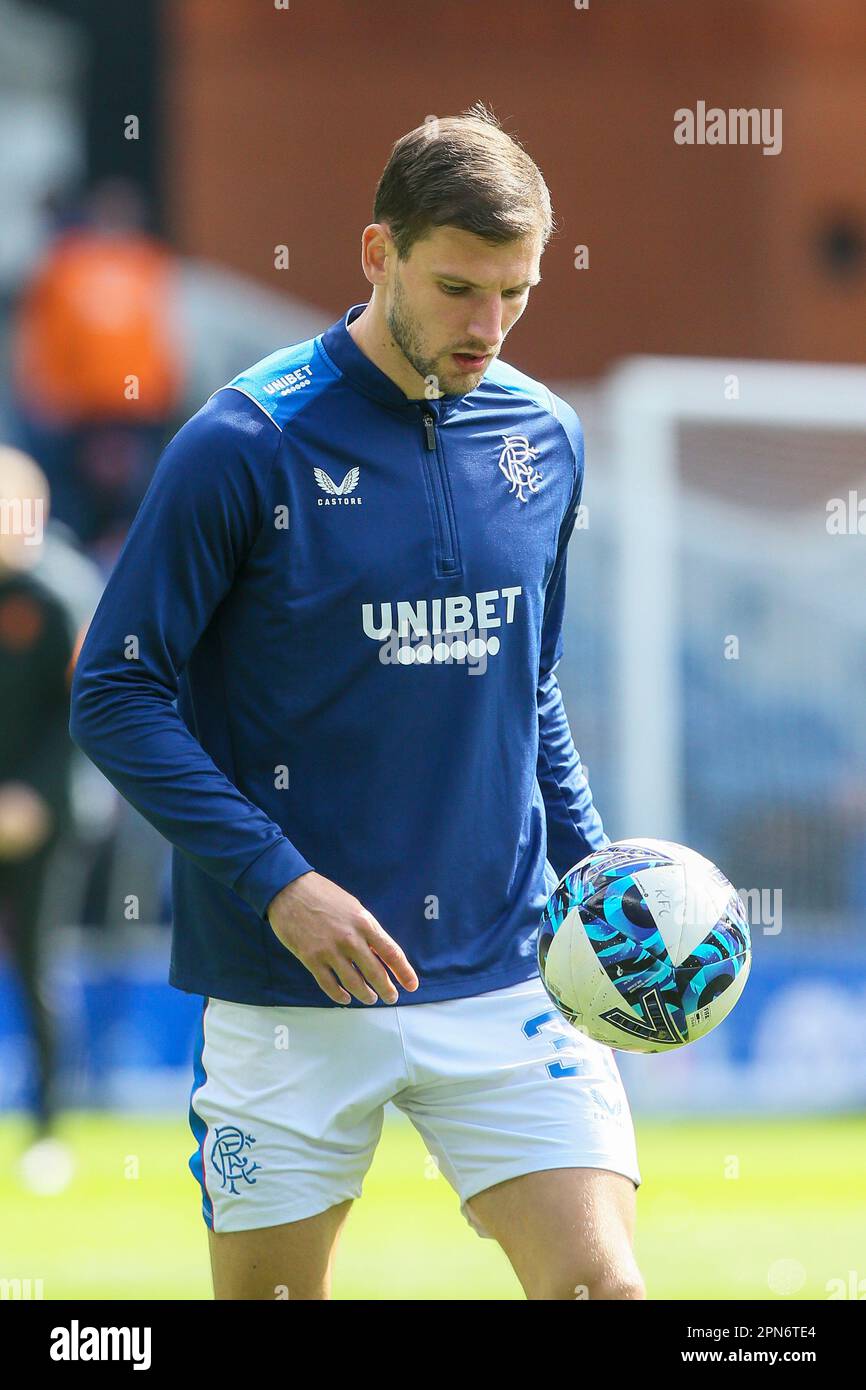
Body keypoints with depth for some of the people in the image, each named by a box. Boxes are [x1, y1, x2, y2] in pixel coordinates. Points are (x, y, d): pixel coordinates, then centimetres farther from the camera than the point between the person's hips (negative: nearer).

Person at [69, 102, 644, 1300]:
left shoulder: (543, 440, 7)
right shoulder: (243, 447, -9)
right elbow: (115, 695, -7)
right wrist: (278, 882, -16)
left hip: (507, 973, 3)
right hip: (288, 996, -3)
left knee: (602, 1286, -9)